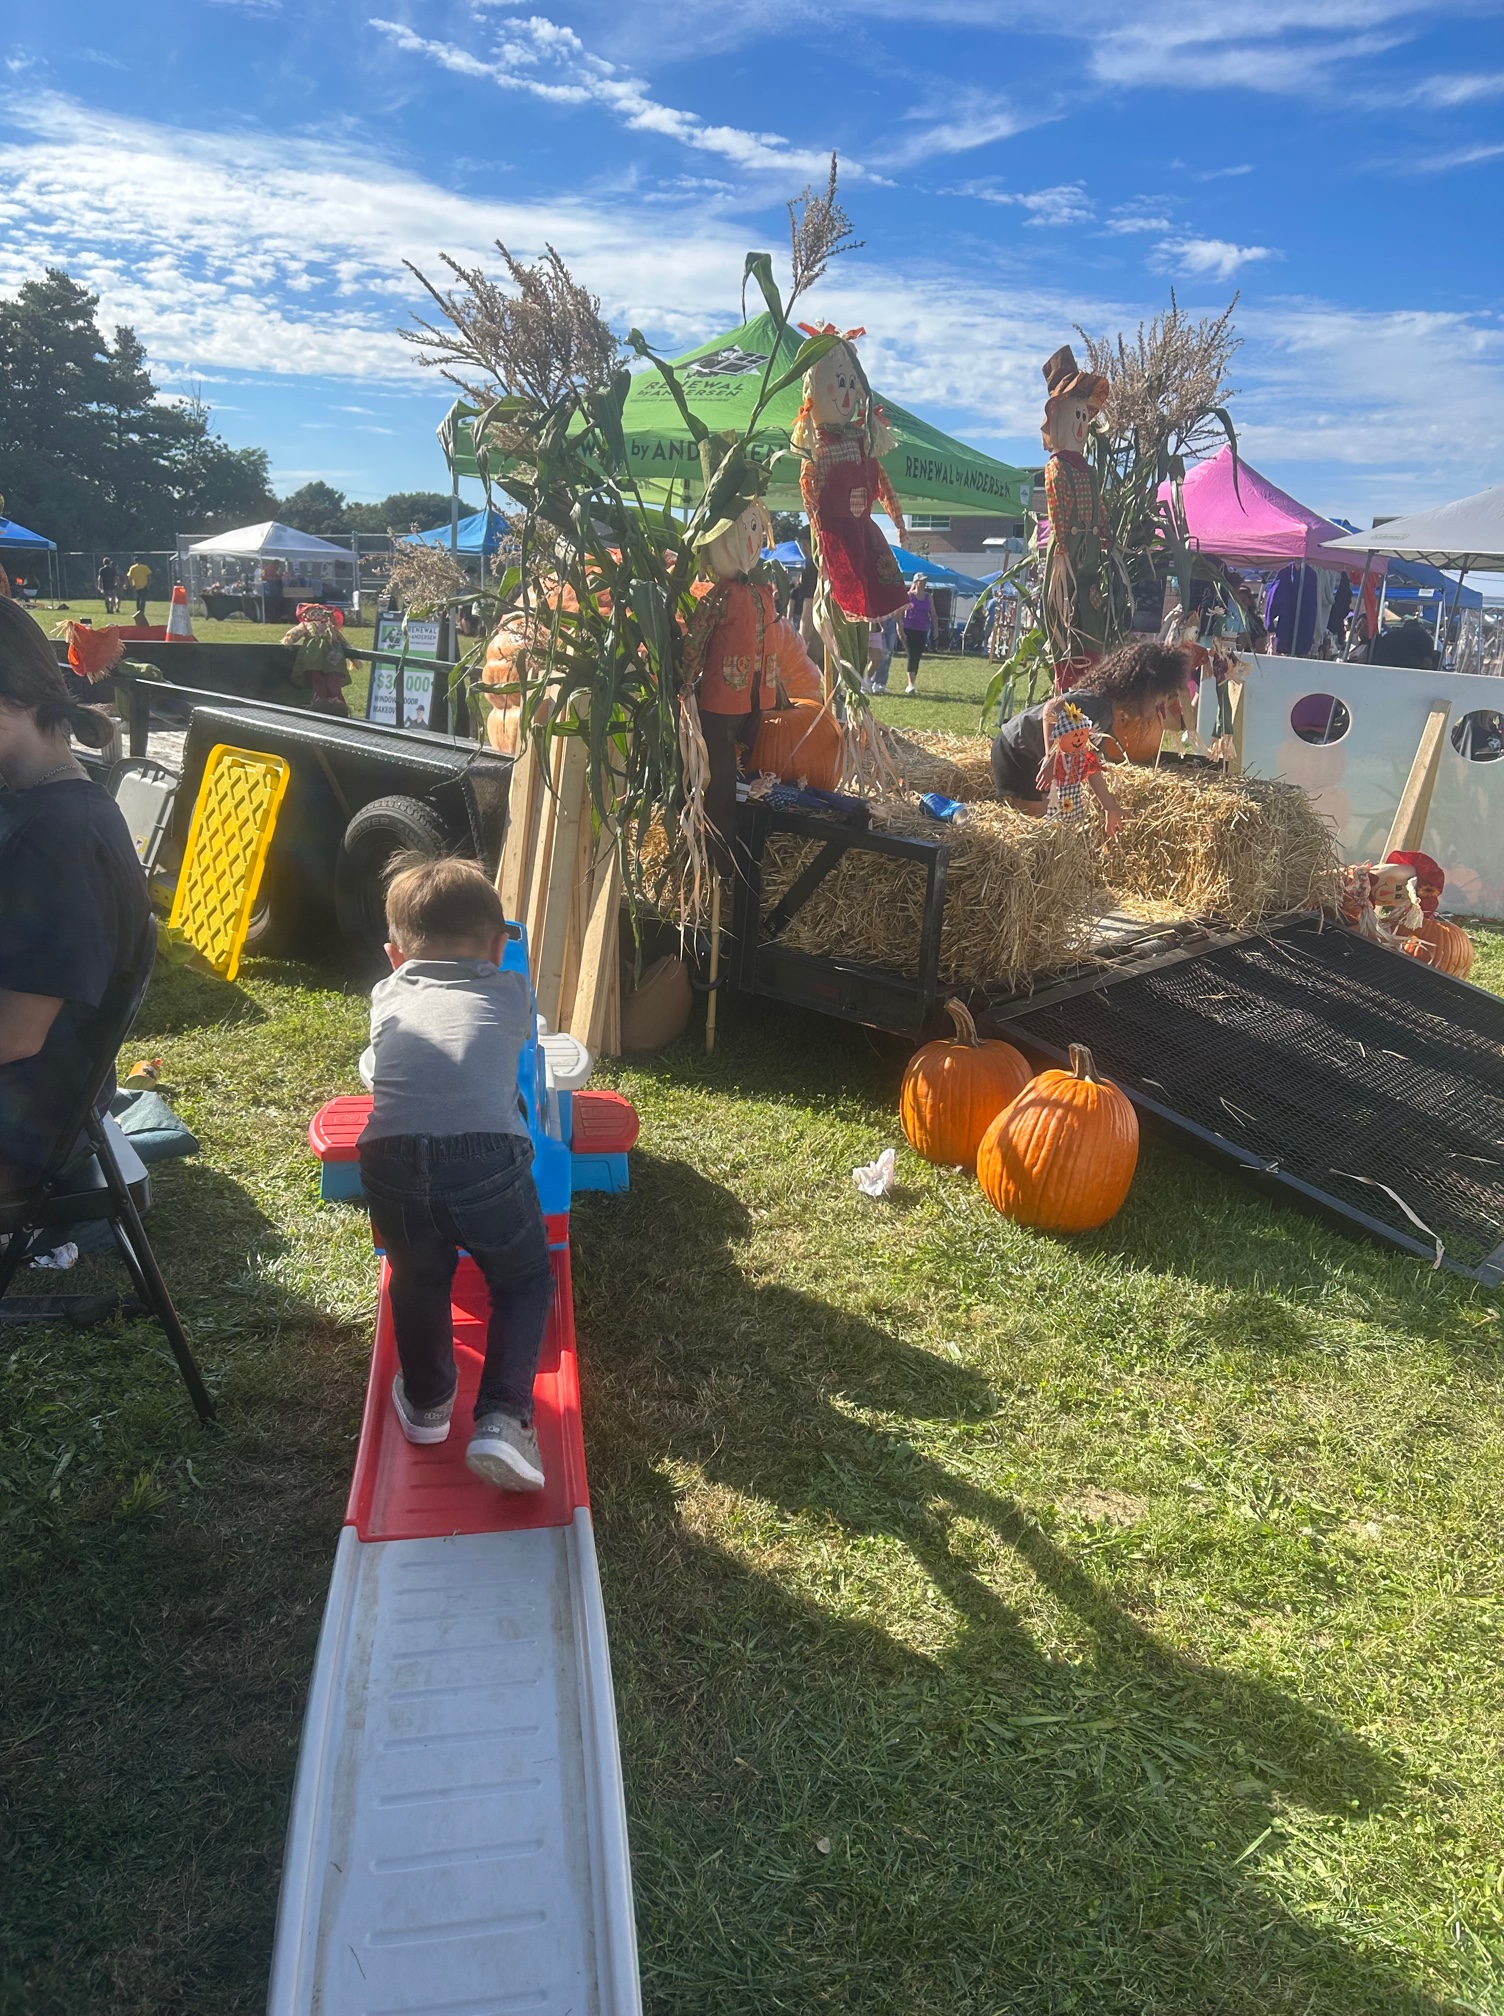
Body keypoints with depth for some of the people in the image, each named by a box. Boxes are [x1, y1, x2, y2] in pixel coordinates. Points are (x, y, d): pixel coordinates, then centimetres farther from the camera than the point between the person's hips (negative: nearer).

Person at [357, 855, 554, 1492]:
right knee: (524, 1282, 21)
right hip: (489, 1157, -1)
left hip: (393, 1164, 2)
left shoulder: (388, 998, 26)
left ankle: (427, 1403, 45)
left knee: (417, 1280, 29)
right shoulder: (513, 995, 23)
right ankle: (501, 1419, 8)